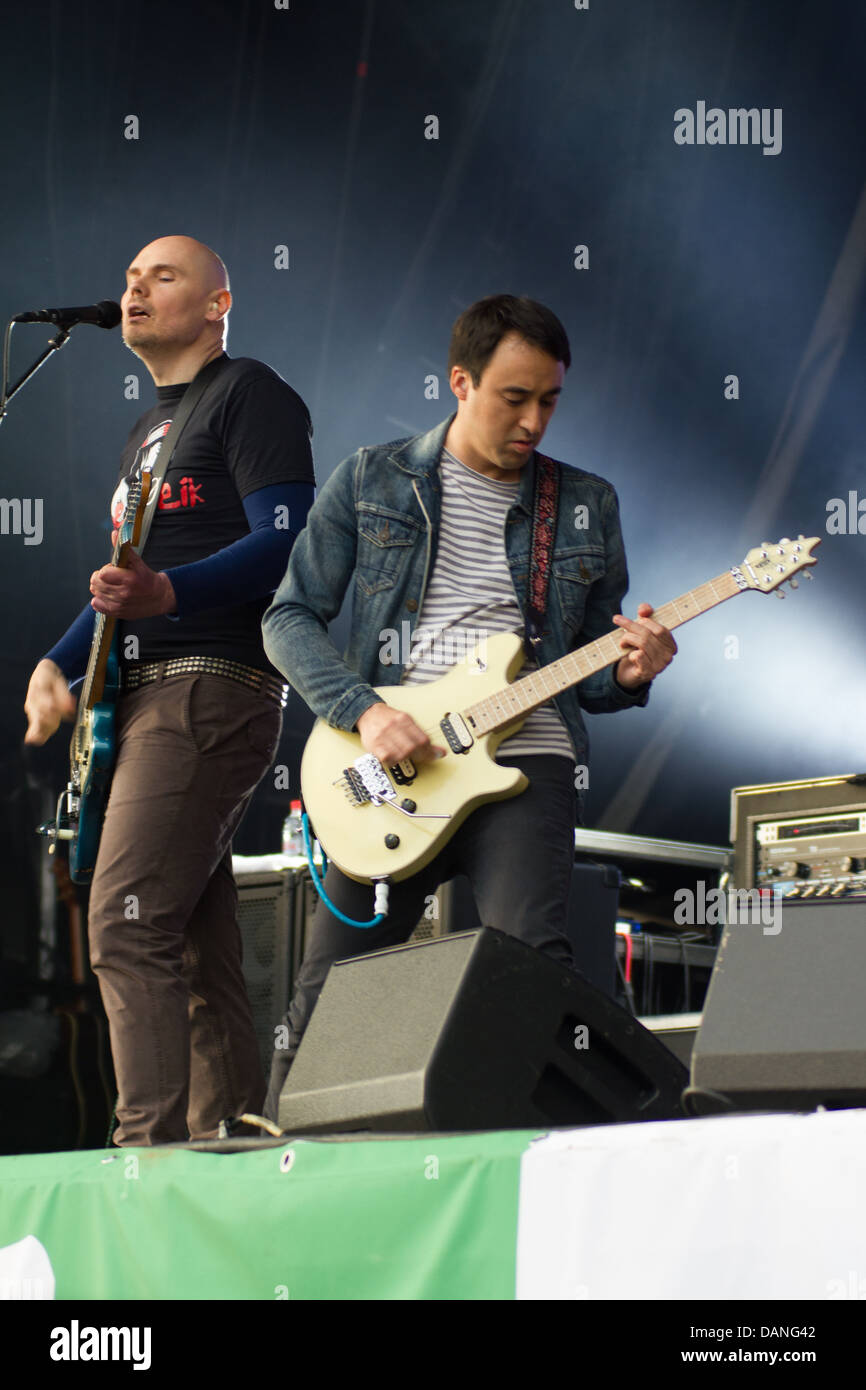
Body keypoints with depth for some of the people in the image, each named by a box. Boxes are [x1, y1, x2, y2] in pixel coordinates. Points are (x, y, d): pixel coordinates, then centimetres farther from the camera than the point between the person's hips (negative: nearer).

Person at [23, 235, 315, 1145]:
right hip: (146, 696, 9)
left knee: (126, 928, -19)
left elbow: (287, 544, -14)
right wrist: (58, 664, 13)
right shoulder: (147, 433, 26)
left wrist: (166, 592, -27)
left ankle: (149, 1146, -22)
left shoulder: (249, 396, -2)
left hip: (210, 689, -9)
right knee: (198, 954, 6)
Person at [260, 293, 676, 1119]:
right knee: (327, 990, 0)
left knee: (532, 955, -24)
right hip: (394, 769, 0)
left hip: (524, 759, 0)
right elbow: (289, 618, 6)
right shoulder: (372, 480, 9)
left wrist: (627, 673, -6)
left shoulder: (586, 506, 14)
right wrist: (364, 711, -10)